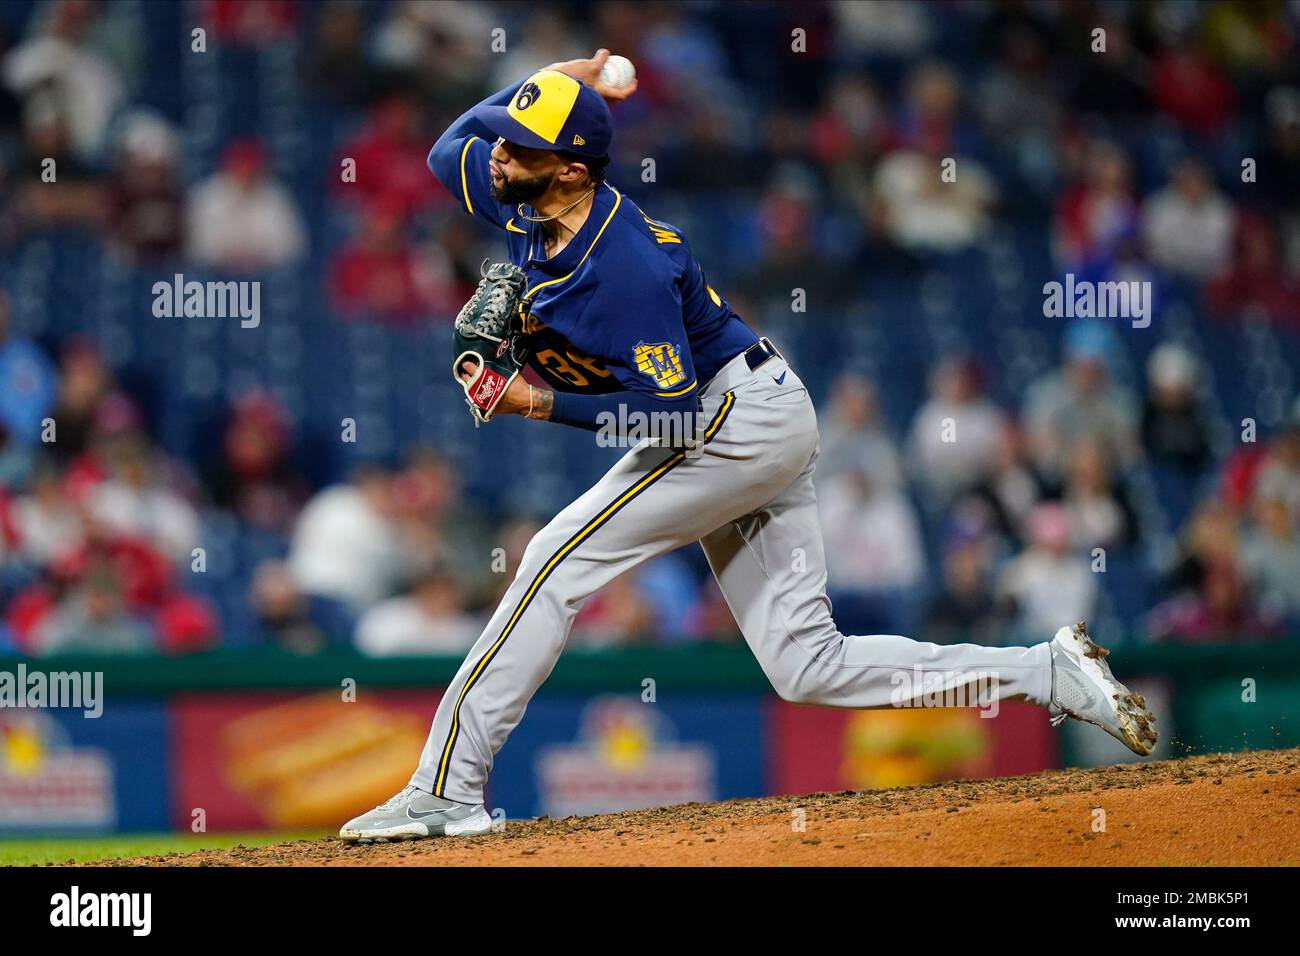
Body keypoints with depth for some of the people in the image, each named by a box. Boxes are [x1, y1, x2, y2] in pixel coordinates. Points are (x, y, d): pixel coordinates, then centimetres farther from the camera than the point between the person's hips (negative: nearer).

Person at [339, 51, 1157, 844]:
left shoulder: (623, 266, -26)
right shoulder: (527, 213, 0)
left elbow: (669, 407, -25)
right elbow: (448, 149, 18)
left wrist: (539, 404, -25)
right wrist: (556, 87, 6)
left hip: (741, 416, -10)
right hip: (752, 428, 10)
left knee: (560, 560, -13)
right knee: (807, 666, 5)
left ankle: (447, 789, -11)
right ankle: (1052, 674, 6)